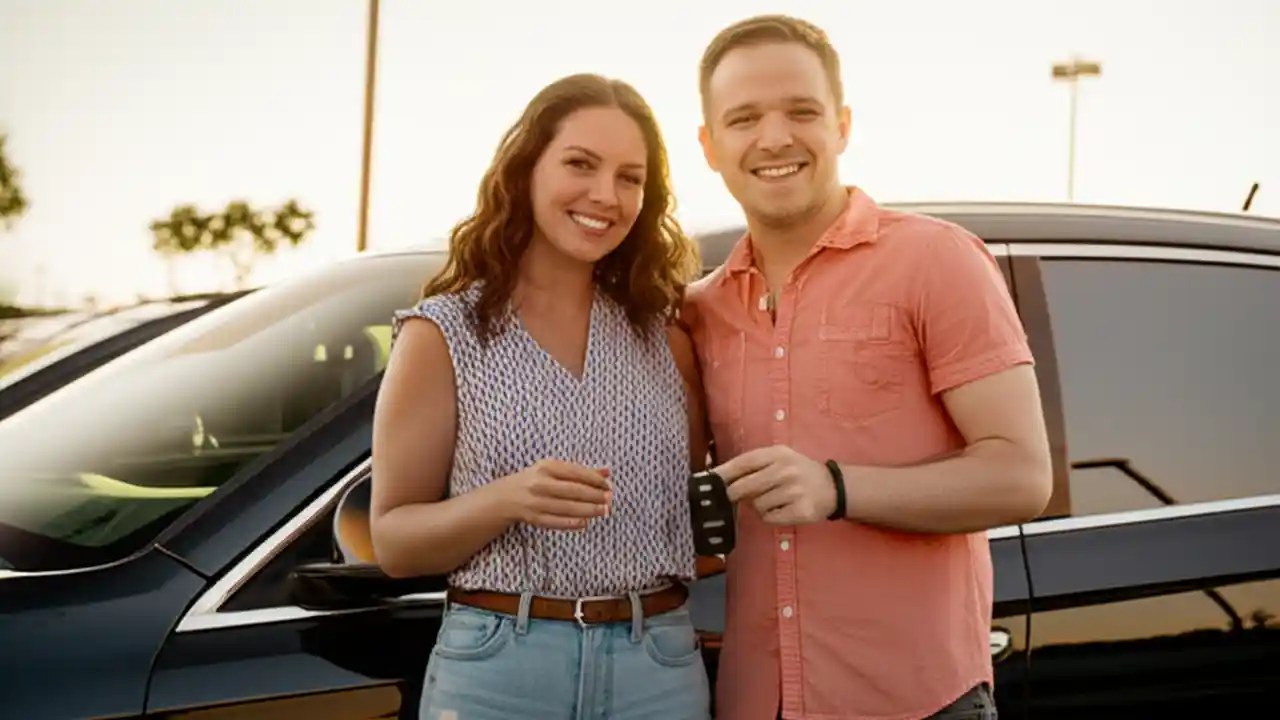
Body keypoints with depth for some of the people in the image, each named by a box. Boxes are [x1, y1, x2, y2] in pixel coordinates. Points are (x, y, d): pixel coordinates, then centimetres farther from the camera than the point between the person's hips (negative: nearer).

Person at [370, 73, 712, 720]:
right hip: (497, 667, -2)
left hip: (661, 666, 3)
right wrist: (506, 500, -19)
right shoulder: (444, 334, -2)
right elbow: (393, 541, -4)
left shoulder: (663, 335, 7)